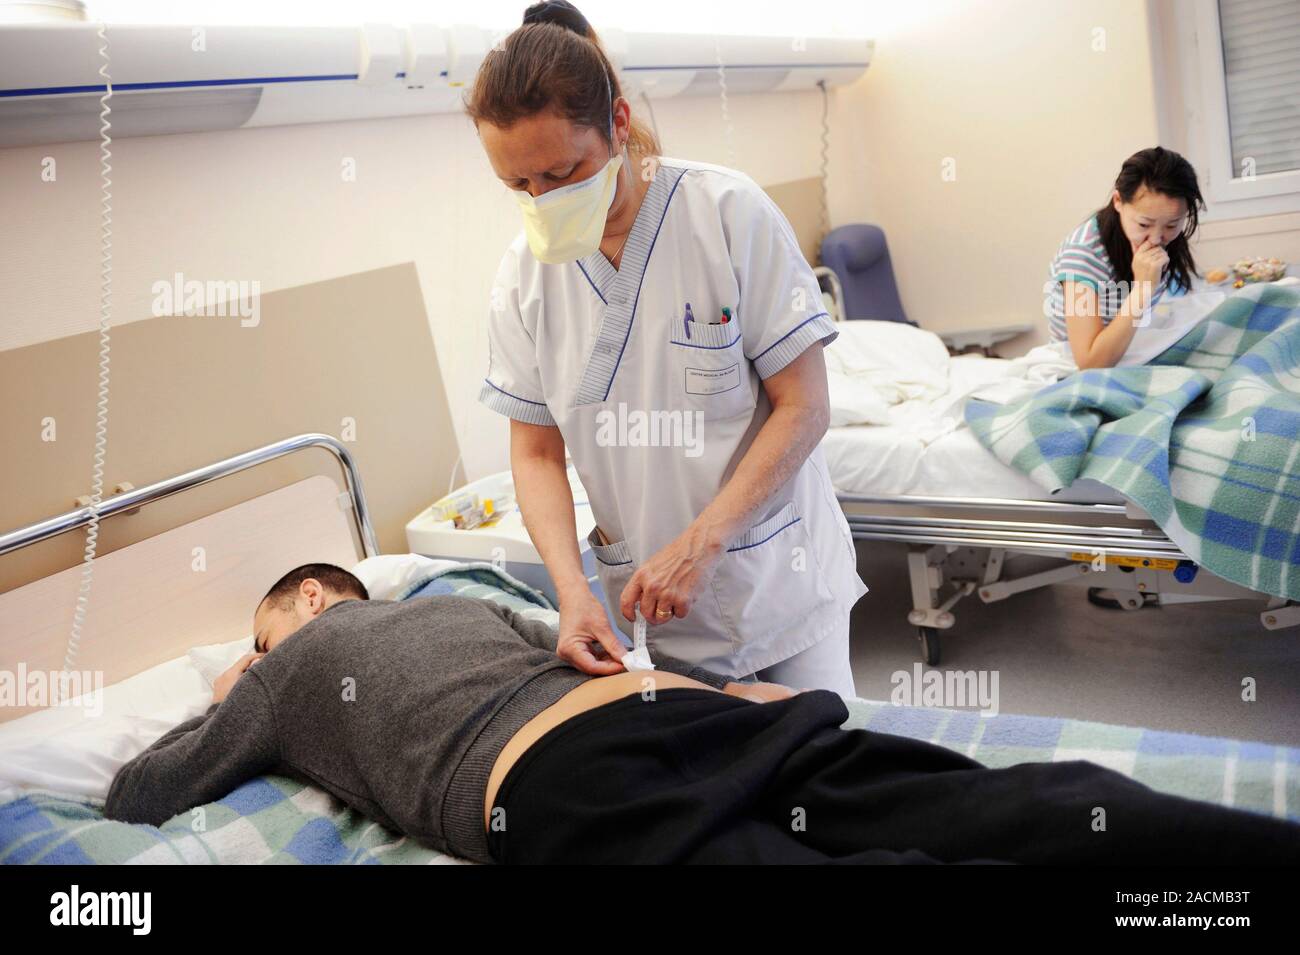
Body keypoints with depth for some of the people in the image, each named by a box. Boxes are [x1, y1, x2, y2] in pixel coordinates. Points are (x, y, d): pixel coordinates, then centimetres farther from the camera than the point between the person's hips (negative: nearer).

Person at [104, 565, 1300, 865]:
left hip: (557, 785, -6)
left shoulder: (289, 667, 28)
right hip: (677, 705, 7)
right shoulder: (460, 599, 42)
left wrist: (224, 712, 51)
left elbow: (139, 795, 37)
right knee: (989, 804, -8)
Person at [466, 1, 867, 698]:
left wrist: (699, 543, -21)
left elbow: (805, 407, -15)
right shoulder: (525, 272, -5)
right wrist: (571, 587, -16)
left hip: (778, 580, -2)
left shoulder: (727, 210, -15)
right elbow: (535, 452, 0)